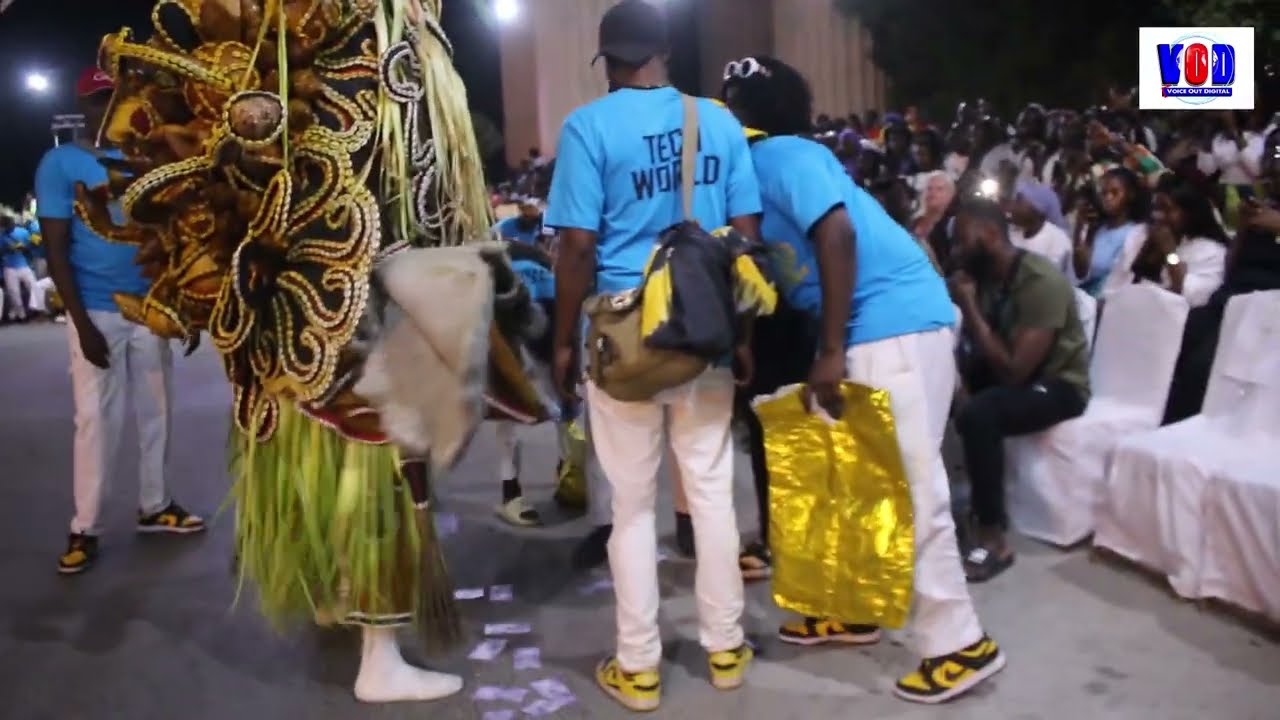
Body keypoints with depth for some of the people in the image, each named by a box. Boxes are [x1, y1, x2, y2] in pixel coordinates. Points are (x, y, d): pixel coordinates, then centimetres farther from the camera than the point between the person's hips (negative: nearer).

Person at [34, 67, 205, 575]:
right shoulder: (60, 164, -3)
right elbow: (56, 250, -7)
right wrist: (82, 324, -13)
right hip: (98, 312, -4)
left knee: (157, 411, 10)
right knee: (97, 418, -1)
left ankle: (155, 506, 23)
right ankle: (84, 528, 8)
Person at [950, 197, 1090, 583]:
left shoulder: (1042, 282, -25)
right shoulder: (984, 274, -1)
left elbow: (1014, 371, -30)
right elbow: (978, 355, -1)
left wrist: (969, 307, -26)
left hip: (1058, 384, -8)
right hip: (1007, 374, 9)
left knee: (977, 415, -33)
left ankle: (993, 538, -22)